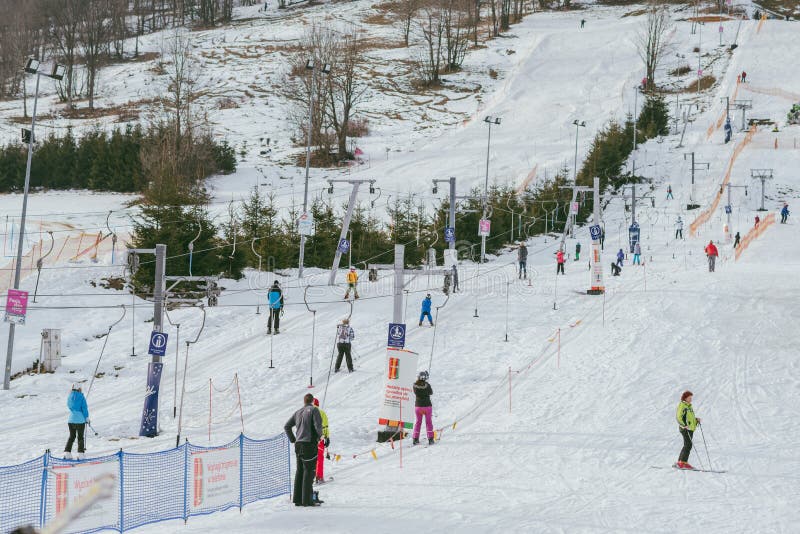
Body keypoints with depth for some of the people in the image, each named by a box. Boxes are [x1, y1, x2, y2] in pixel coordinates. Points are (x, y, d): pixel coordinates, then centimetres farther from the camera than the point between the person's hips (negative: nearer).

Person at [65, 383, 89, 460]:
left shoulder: (70, 397, 5)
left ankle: (67, 454, 5)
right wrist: (87, 418, 0)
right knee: (80, 438, 4)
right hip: (80, 420, -4)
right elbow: (84, 408, -9)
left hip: (71, 420, 4)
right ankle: (80, 454, -2)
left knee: (71, 437, 15)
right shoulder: (81, 397, -10)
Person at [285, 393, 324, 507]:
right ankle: (307, 500, -9)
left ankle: (297, 499, 11)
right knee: (309, 471, -5)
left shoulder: (298, 412, 15)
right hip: (310, 443, -6)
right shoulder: (313, 410, -5)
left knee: (299, 471, 11)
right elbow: (318, 425, -16)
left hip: (298, 445, 6)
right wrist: (319, 435, 2)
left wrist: (293, 439, 20)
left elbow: (287, 426, 18)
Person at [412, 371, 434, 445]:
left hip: (418, 406, 2)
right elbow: (431, 392, -1)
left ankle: (415, 439, 10)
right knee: (428, 422, 9)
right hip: (427, 406, -2)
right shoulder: (427, 385, -17)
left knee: (418, 422, 14)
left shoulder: (415, 385, -10)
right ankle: (430, 439, 5)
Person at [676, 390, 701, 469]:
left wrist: (696, 420, 11)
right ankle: (683, 462, -15)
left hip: (690, 428, 9)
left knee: (687, 446, 9)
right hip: (685, 428, -9)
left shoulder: (689, 406, 21)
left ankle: (680, 463, 14)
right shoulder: (682, 405, -7)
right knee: (688, 445, -15)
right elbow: (679, 417, -15)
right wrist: (684, 425, -25)